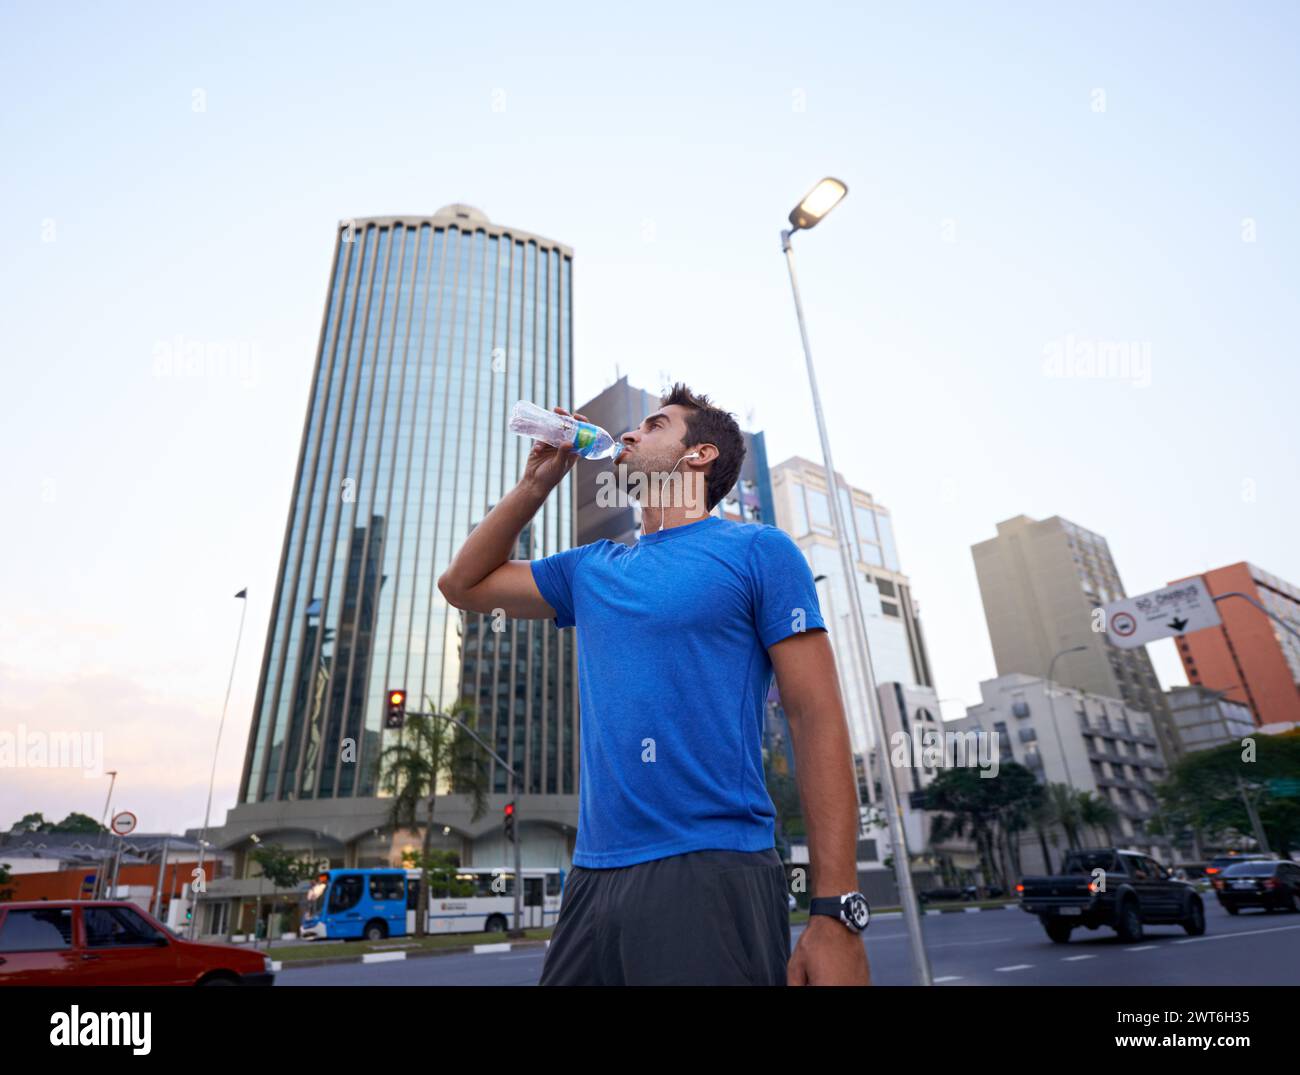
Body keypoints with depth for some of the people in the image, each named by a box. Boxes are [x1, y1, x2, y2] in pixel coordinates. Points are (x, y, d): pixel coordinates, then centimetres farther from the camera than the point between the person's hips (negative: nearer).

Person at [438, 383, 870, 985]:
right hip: (592, 879, 6)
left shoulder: (757, 550, -2)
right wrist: (536, 482, 14)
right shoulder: (591, 569, 14)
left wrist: (836, 912, -14)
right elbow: (464, 583, 23)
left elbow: (818, 720, -8)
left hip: (713, 878, -5)